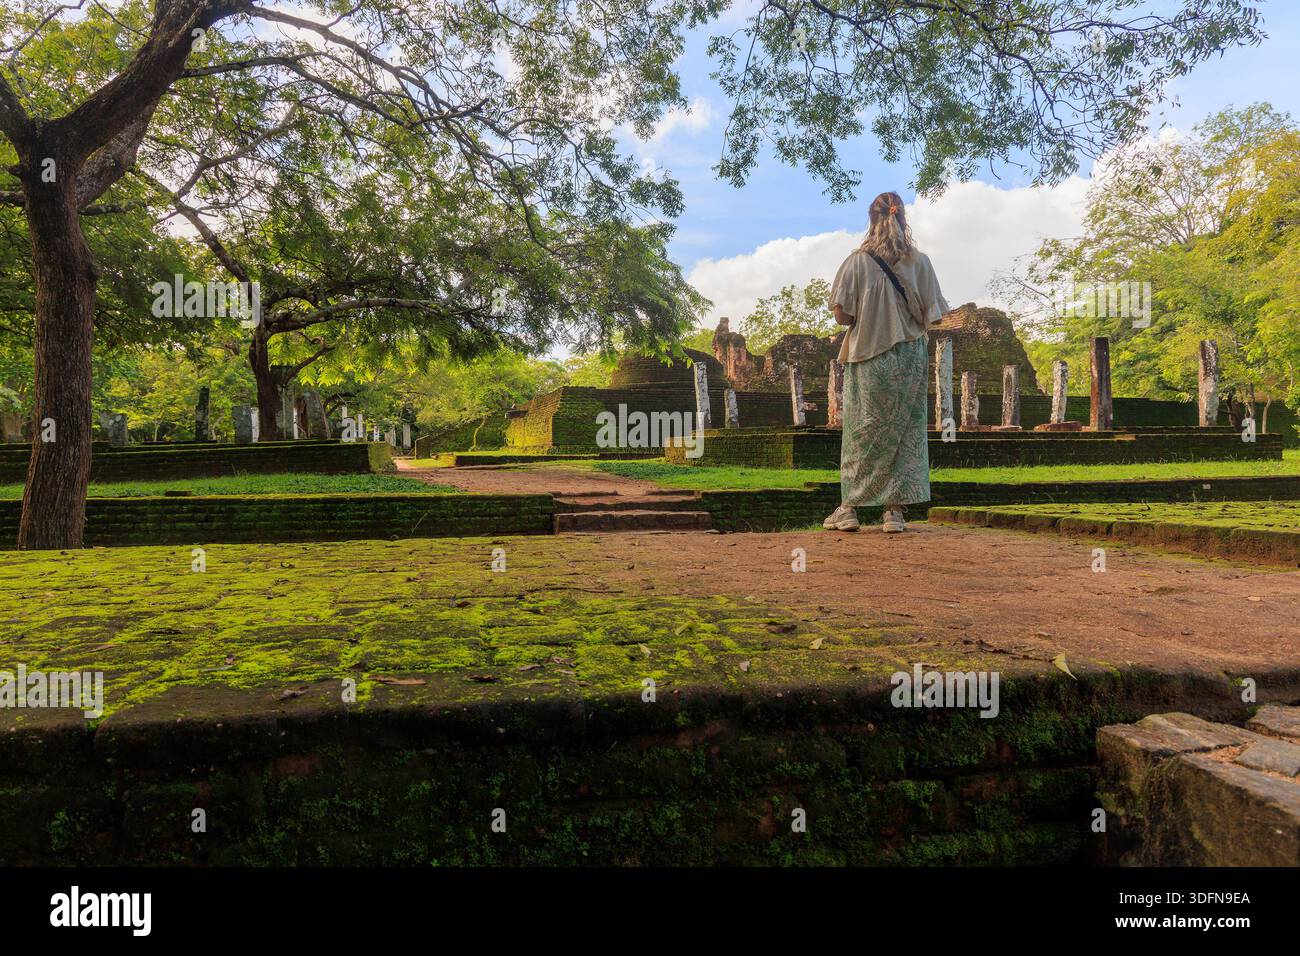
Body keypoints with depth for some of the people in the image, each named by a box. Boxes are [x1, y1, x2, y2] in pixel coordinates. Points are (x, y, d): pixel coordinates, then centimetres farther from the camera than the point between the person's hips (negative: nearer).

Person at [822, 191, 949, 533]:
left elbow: (842, 315, -9)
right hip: (910, 358, 1)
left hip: (868, 359, -1)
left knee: (861, 432, 6)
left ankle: (849, 507, 8)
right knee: (905, 431, 6)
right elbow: (930, 316, 0)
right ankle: (895, 510, 5)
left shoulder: (858, 261, -5)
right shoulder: (920, 261, 0)